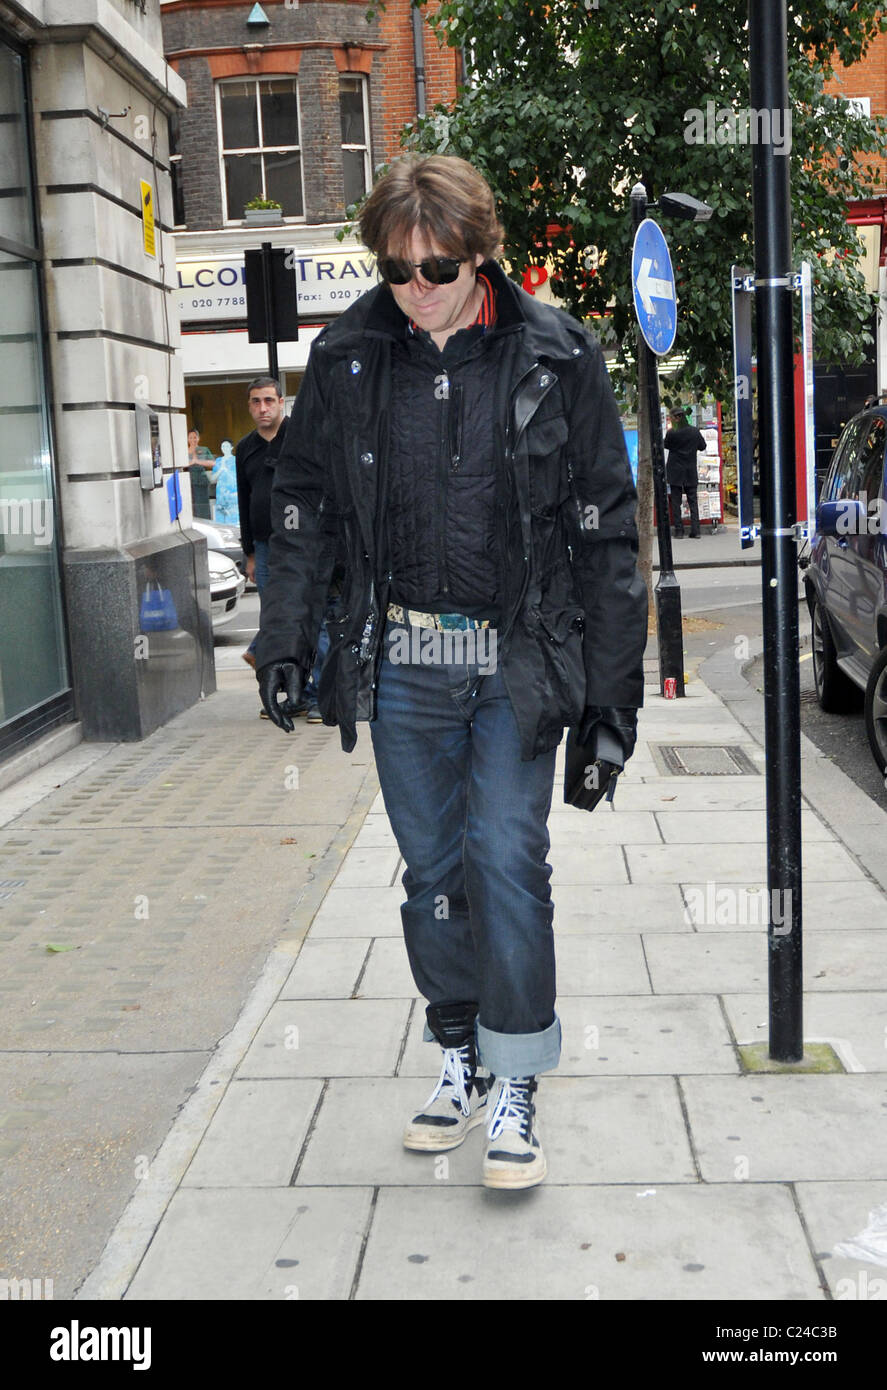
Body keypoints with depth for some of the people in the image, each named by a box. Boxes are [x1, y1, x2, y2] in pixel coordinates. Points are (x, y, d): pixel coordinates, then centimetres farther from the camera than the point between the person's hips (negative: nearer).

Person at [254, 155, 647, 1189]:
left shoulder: (556, 356, -4)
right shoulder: (348, 357, 2)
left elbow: (605, 530, -2)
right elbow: (303, 506, 10)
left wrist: (612, 686, -5)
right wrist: (286, 639, 2)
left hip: (517, 658, -2)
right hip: (400, 659, 3)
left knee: (507, 861, -5)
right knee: (431, 868, 10)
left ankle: (514, 1085, 11)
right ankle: (460, 1058, 27)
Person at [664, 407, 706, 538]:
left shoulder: (672, 433, -12)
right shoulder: (694, 431, -2)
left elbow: (665, 445, 6)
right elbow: (702, 447, 9)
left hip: (675, 473, -3)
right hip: (691, 473, 3)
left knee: (675, 502, 4)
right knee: (693, 502, 7)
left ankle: (679, 531, 1)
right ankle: (695, 531, 1)